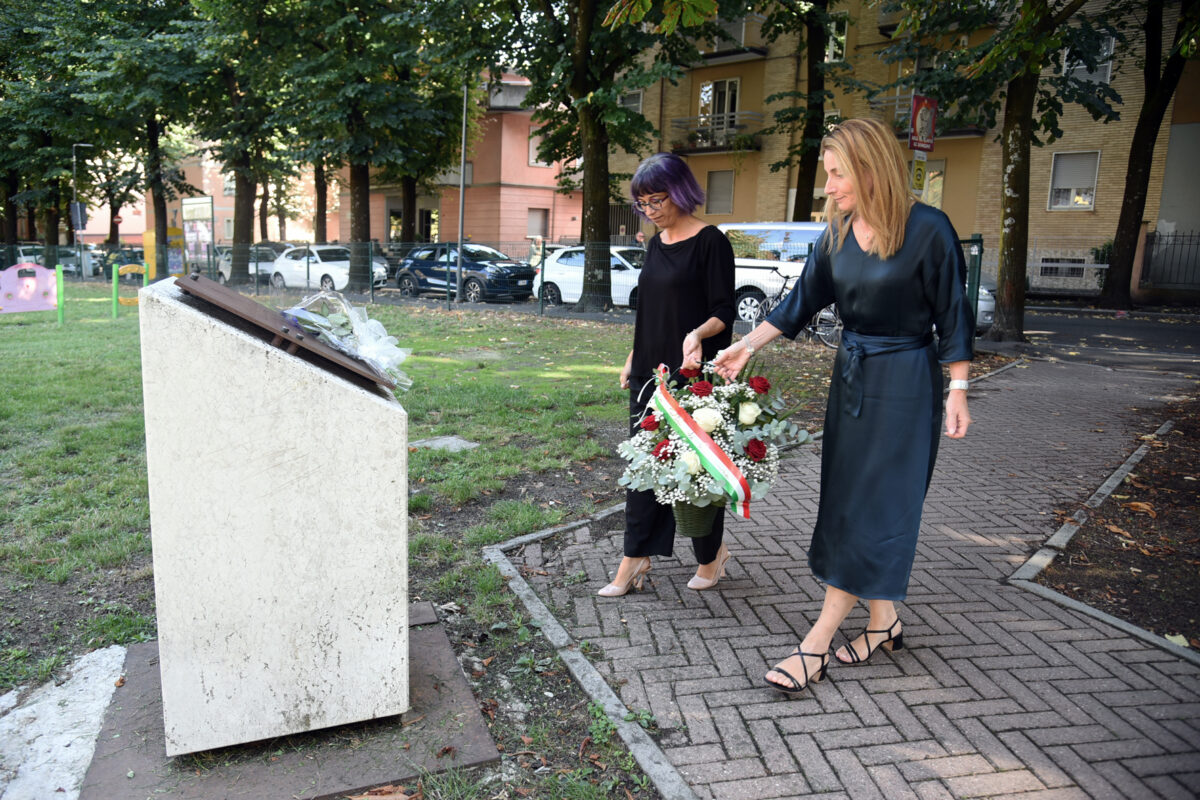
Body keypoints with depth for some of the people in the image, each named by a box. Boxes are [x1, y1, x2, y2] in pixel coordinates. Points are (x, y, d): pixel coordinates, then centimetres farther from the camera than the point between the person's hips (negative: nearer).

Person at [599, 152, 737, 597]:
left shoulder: (710, 242, -10)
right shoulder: (657, 244, 13)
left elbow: (724, 313, -12)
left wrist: (698, 334, -31)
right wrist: (633, 359, 19)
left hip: (691, 373, -7)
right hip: (650, 371, 7)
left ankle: (712, 553, 25)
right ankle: (635, 560, 15)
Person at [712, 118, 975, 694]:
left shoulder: (927, 229, -14)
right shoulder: (838, 232, 4)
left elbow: (952, 316, -9)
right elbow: (803, 300, 8)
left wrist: (958, 393, -9)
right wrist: (747, 345, 1)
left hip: (905, 383, -7)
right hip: (851, 373, 7)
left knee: (871, 508, -4)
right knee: (847, 499, 10)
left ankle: (817, 643, 0)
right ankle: (884, 622, 26)